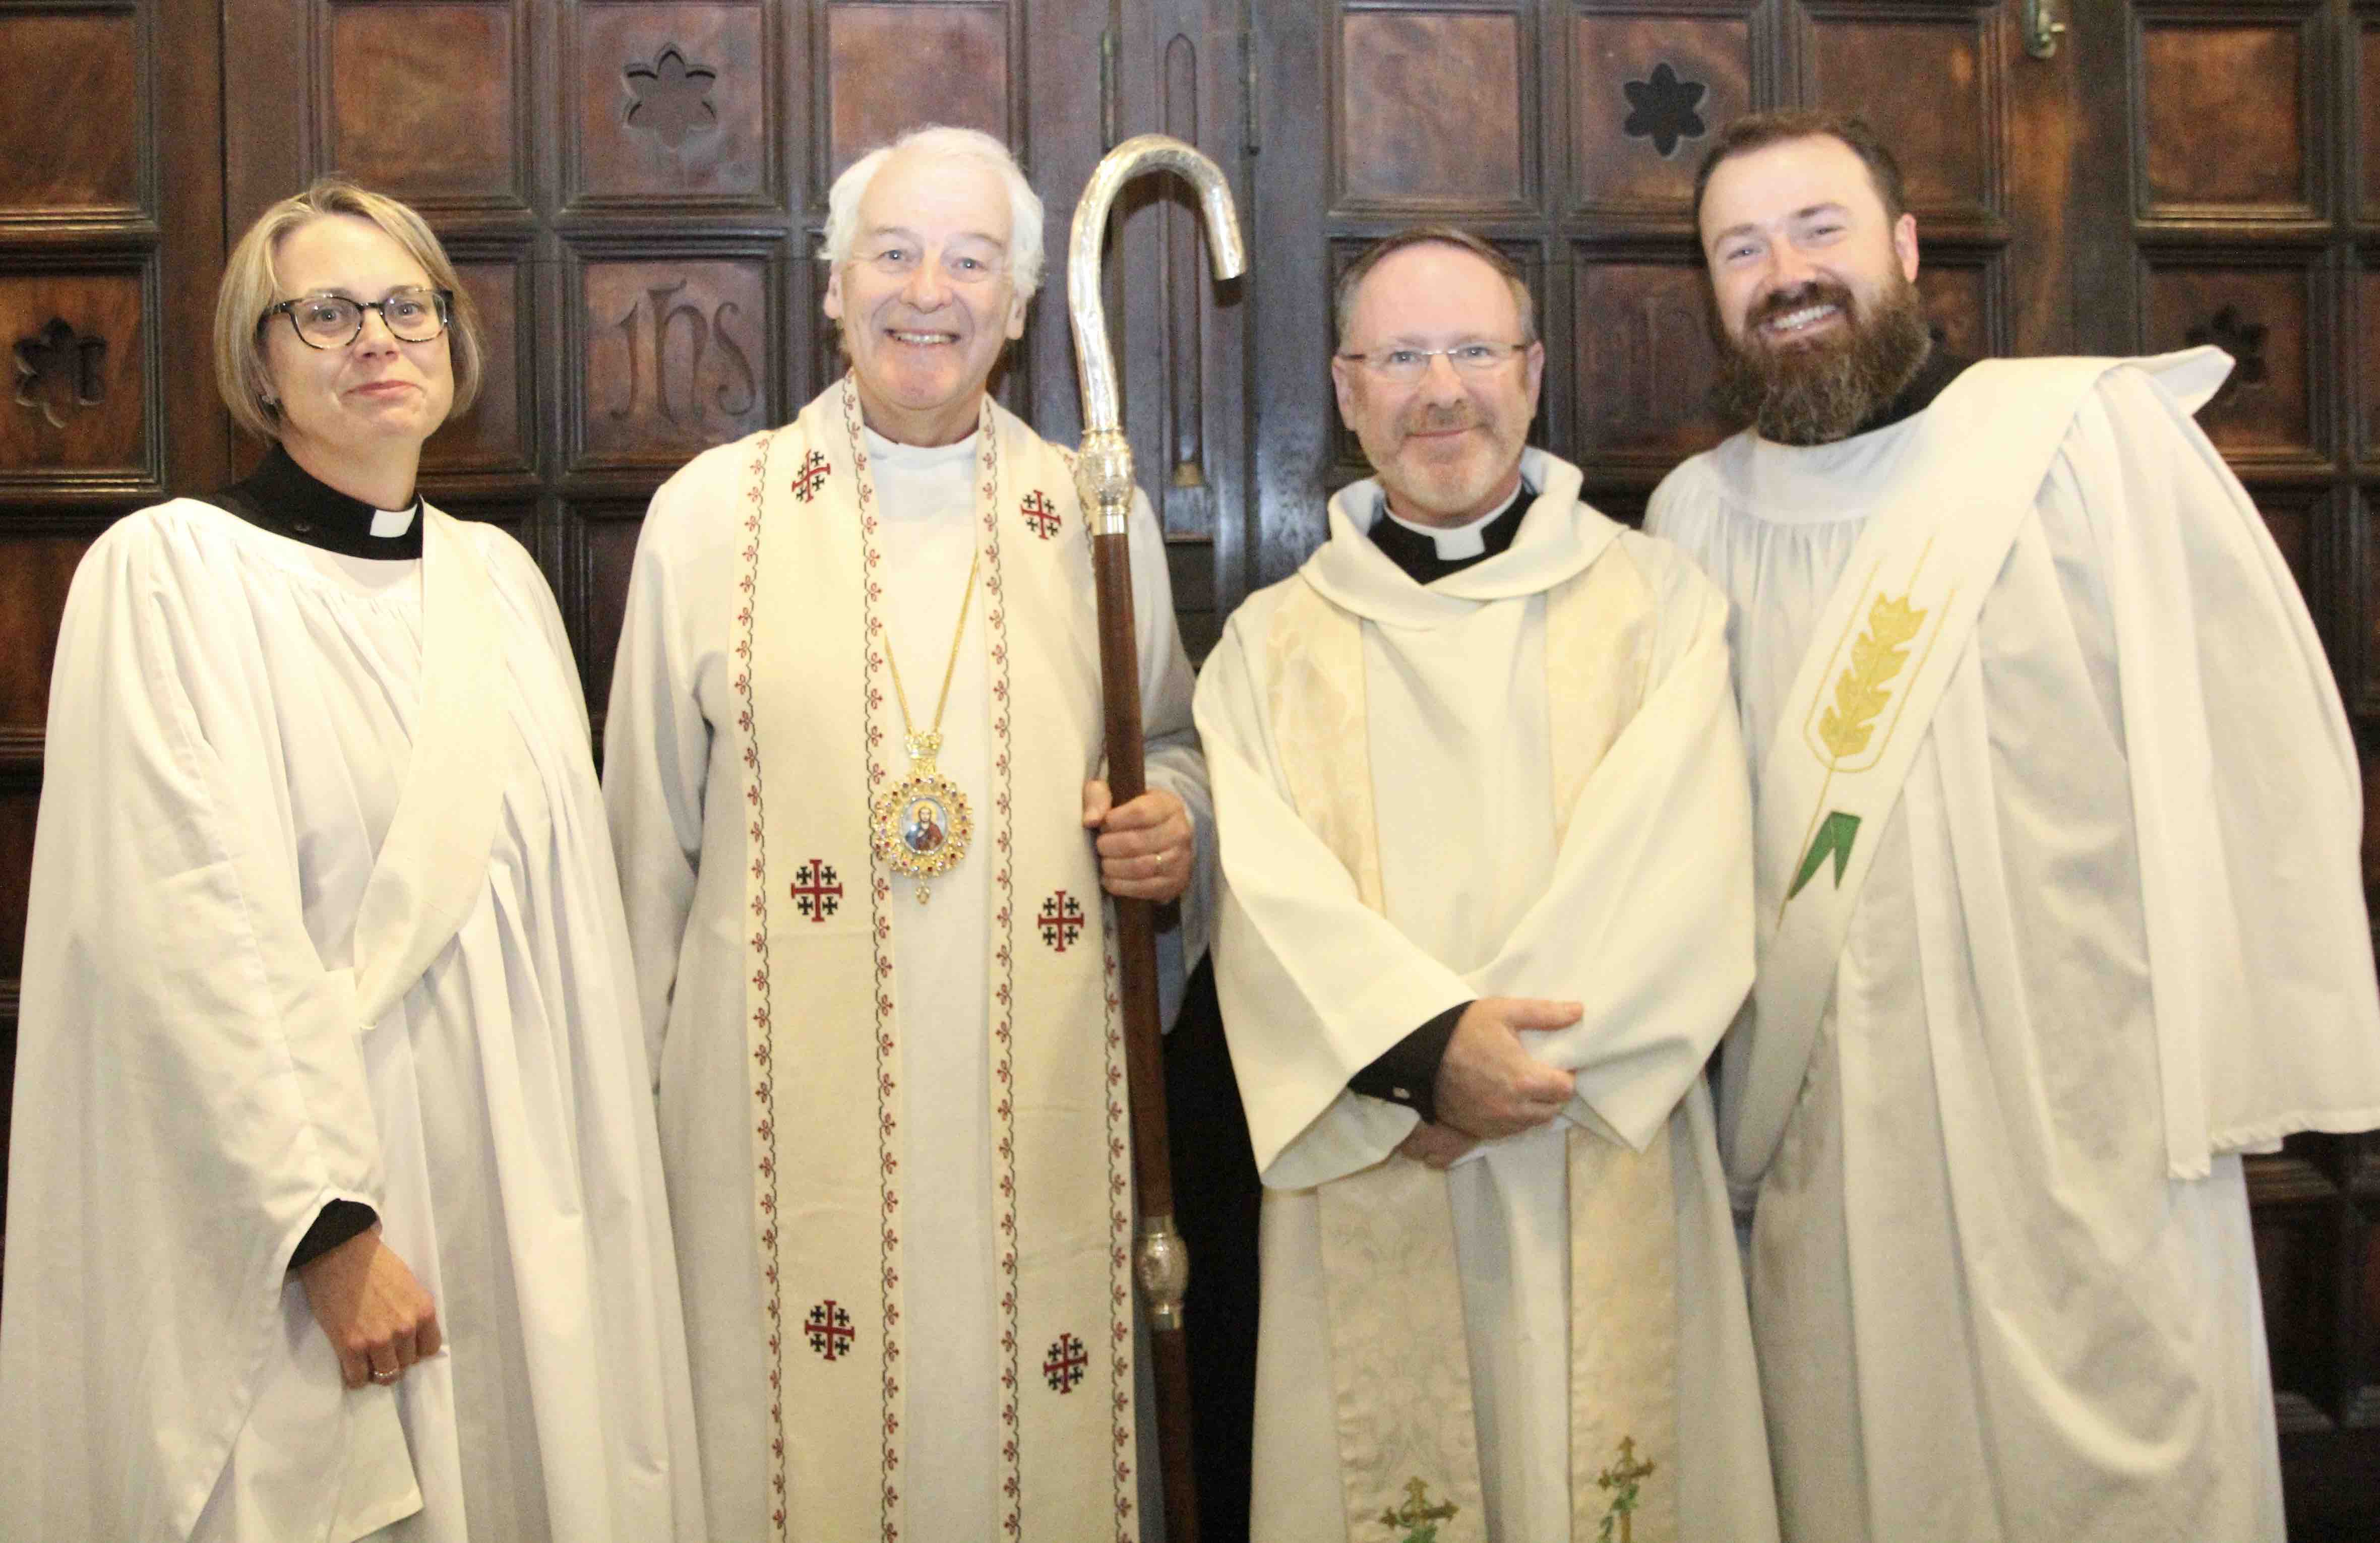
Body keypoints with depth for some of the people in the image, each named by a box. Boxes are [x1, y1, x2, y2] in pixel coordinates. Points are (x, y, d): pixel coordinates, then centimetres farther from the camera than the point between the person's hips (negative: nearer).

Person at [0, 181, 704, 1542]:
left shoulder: (499, 577, 10)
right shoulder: (170, 572, -8)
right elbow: (198, 937, -15)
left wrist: (600, 1165, 9)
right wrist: (330, 1227, -18)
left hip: (520, 1178, 5)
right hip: (297, 1185, -5)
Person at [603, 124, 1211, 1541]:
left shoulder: (1101, 519, 7)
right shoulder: (710, 511, 4)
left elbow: (1175, 741, 20)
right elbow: (649, 829, 7)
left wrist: (1177, 816, -3)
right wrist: (630, 1086, 7)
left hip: (1039, 1097, 1)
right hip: (783, 1095, -1)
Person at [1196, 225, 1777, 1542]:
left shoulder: (1656, 601, 6)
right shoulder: (1272, 642, 9)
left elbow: (1679, 874, -7)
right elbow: (1265, 899, -5)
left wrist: (1498, 1045, -17)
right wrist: (1428, 1046, -20)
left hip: (1608, 1179, 0)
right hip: (1369, 1184, 1)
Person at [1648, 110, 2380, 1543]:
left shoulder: (2098, 434, -4)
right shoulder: (1697, 513, 8)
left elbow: (2261, 745, -4)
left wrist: (2246, 1068, -7)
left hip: (2088, 1132, -3)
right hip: (1819, 1144, 4)